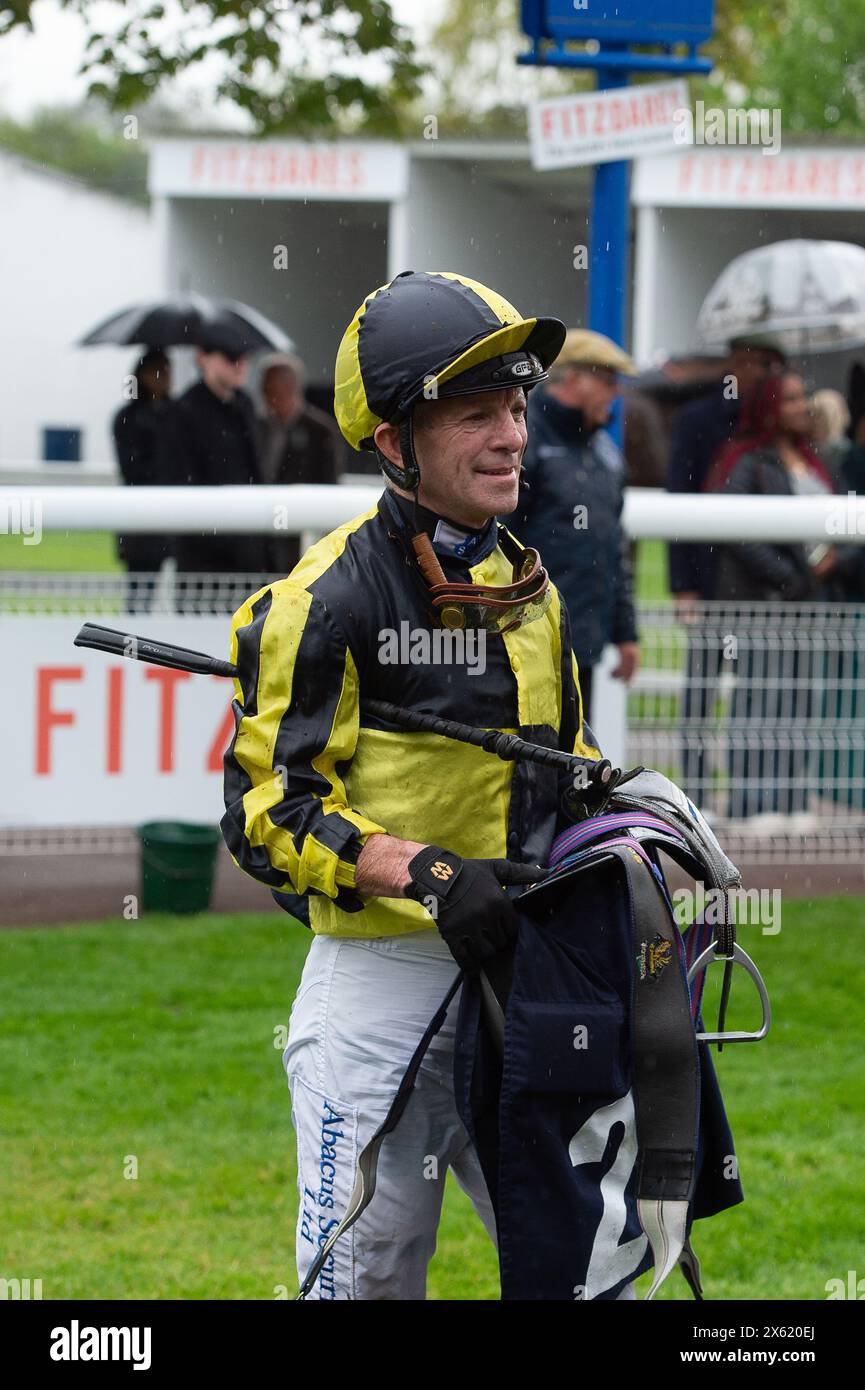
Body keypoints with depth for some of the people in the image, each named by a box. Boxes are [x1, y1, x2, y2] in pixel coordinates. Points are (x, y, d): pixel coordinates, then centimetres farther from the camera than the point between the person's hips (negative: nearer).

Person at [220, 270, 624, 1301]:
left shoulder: (530, 589, 13)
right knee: (367, 1275, 1)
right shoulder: (327, 598, -10)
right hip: (380, 984, -6)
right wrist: (423, 875, -24)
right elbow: (267, 807, -14)